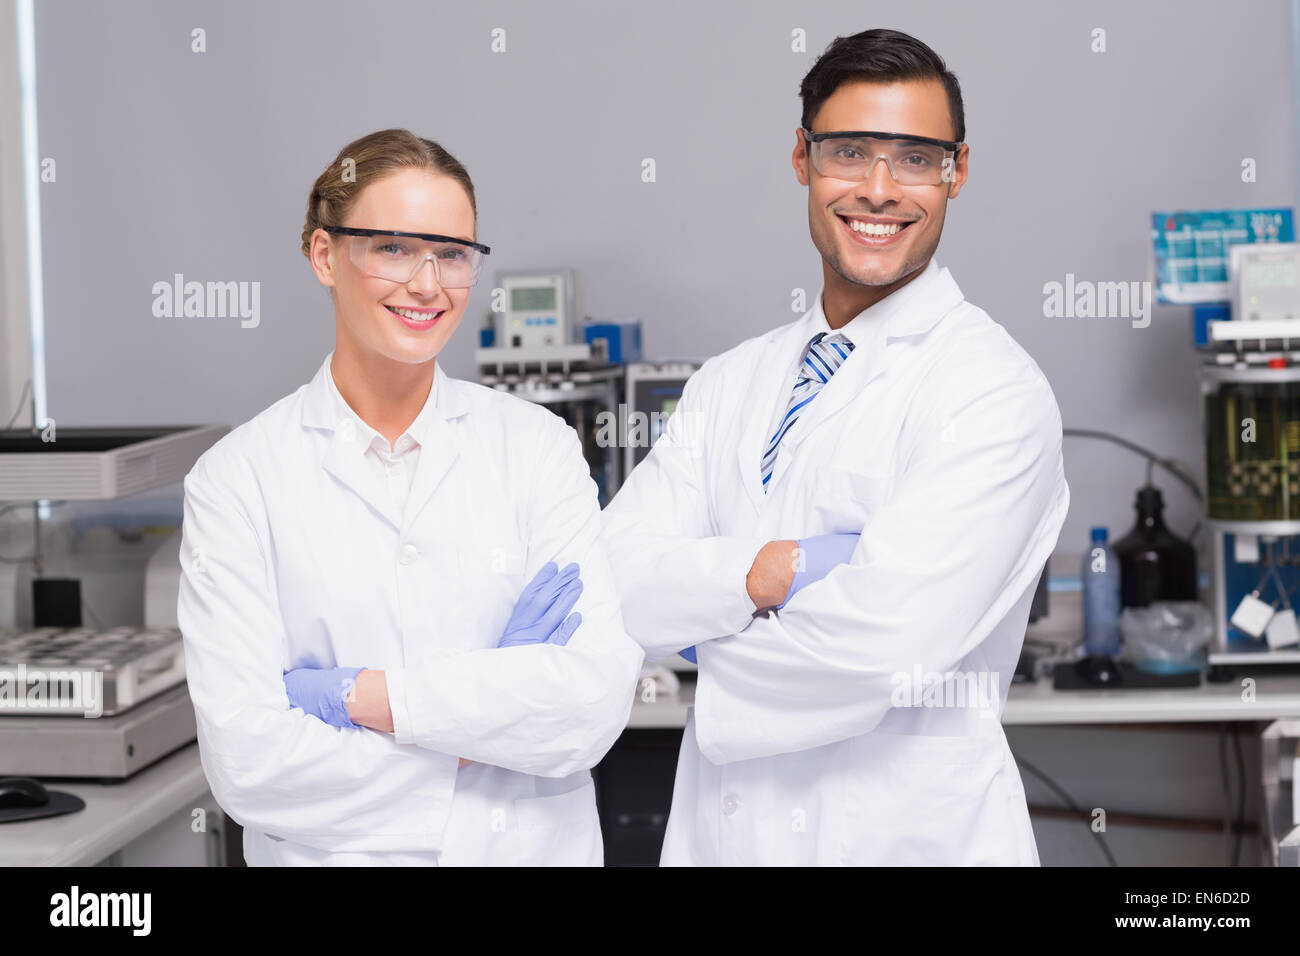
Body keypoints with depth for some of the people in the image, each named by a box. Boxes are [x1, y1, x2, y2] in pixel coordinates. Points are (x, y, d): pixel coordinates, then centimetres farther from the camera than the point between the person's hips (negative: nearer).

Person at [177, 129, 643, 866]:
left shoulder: (538, 445, -4)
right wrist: (487, 707, -16)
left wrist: (356, 694, -18)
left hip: (534, 844, 2)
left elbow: (599, 695, -15)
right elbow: (246, 758, -15)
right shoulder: (239, 479, -8)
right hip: (332, 851, -1)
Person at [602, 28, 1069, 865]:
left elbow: (879, 646, -23)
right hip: (720, 827, 5)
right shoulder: (730, 384, 7)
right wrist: (774, 571, -20)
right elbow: (612, 584, -5)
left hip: (909, 833, -5)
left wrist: (704, 621, -7)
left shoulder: (995, 392, -13)